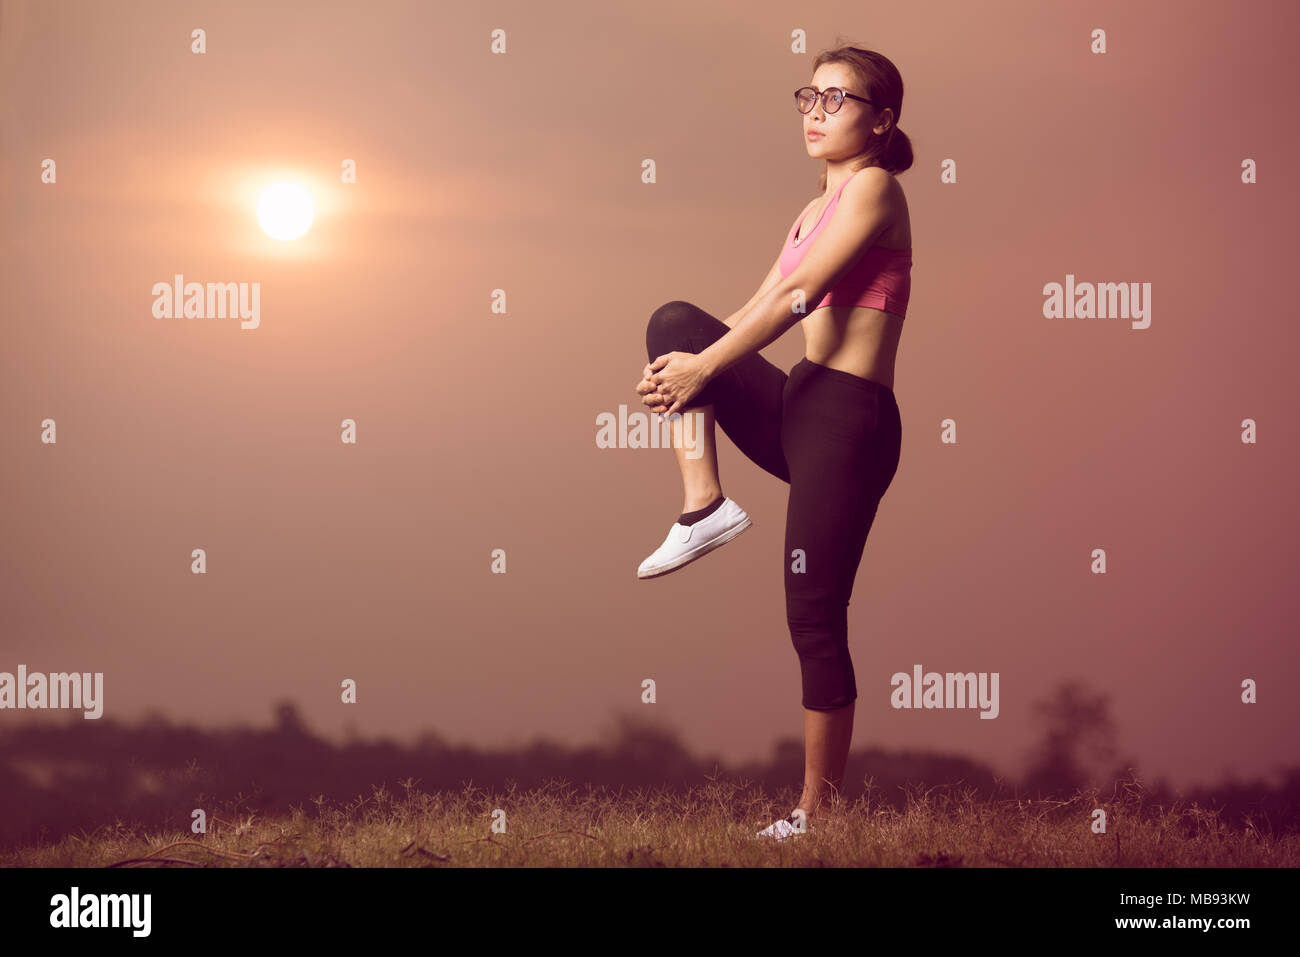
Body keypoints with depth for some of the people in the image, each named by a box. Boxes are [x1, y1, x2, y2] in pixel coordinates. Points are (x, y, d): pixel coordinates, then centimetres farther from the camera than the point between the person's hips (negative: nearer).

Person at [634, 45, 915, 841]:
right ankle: (705, 505, -7)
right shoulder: (818, 209, 19)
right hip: (799, 411, 9)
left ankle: (819, 811, 2)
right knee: (675, 320, 0)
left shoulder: (874, 189, -8)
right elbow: (761, 308, 14)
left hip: (850, 421, -9)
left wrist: (701, 368, -13)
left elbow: (797, 297, -16)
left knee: (815, 620, -6)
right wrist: (685, 366, -3)